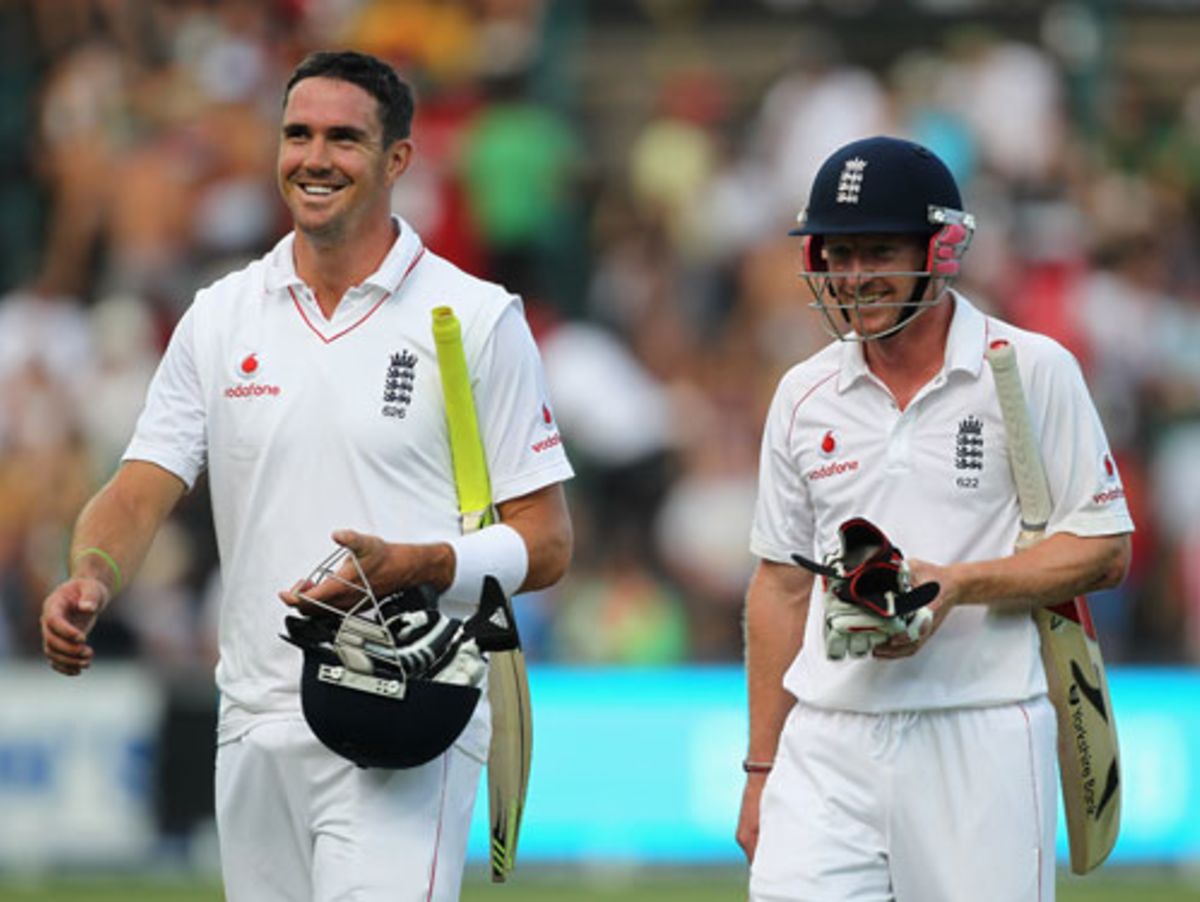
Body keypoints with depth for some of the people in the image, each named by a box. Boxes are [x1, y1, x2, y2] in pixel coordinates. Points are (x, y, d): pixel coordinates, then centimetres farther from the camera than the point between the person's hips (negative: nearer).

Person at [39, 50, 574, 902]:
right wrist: (91, 579, -17)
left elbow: (547, 543, 0)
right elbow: (142, 490, 5)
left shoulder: (478, 320, -1)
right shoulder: (220, 317, 11)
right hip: (256, 727, 5)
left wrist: (411, 567, -19)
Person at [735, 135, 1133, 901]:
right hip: (830, 744, 3)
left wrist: (956, 585, -15)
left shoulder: (1033, 372, -1)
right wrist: (761, 769, 13)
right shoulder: (804, 396, 12)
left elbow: (1105, 551, -1)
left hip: (980, 739, -3)